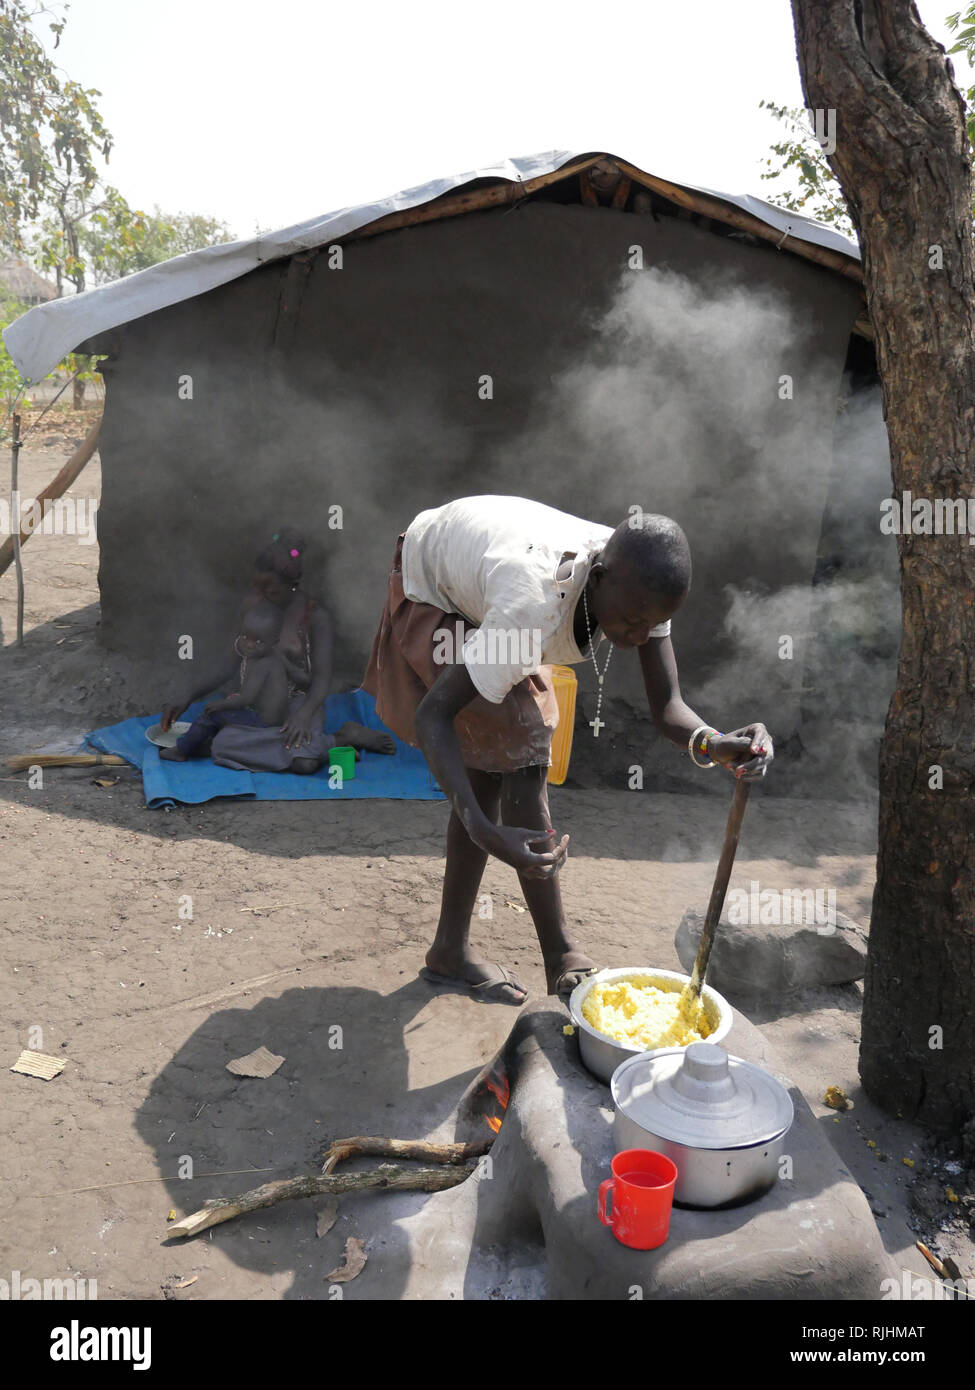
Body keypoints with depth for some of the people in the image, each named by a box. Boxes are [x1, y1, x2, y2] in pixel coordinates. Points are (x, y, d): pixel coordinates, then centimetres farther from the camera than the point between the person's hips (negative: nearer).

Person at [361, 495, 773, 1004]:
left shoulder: (638, 586, -26)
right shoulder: (536, 605, -45)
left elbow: (666, 706, -25)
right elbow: (432, 714, -43)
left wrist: (713, 743, -48)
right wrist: (483, 829, -54)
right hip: (431, 589, -6)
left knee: (488, 771, 4)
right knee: (521, 754, -18)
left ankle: (450, 949, 16)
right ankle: (562, 958, -9)